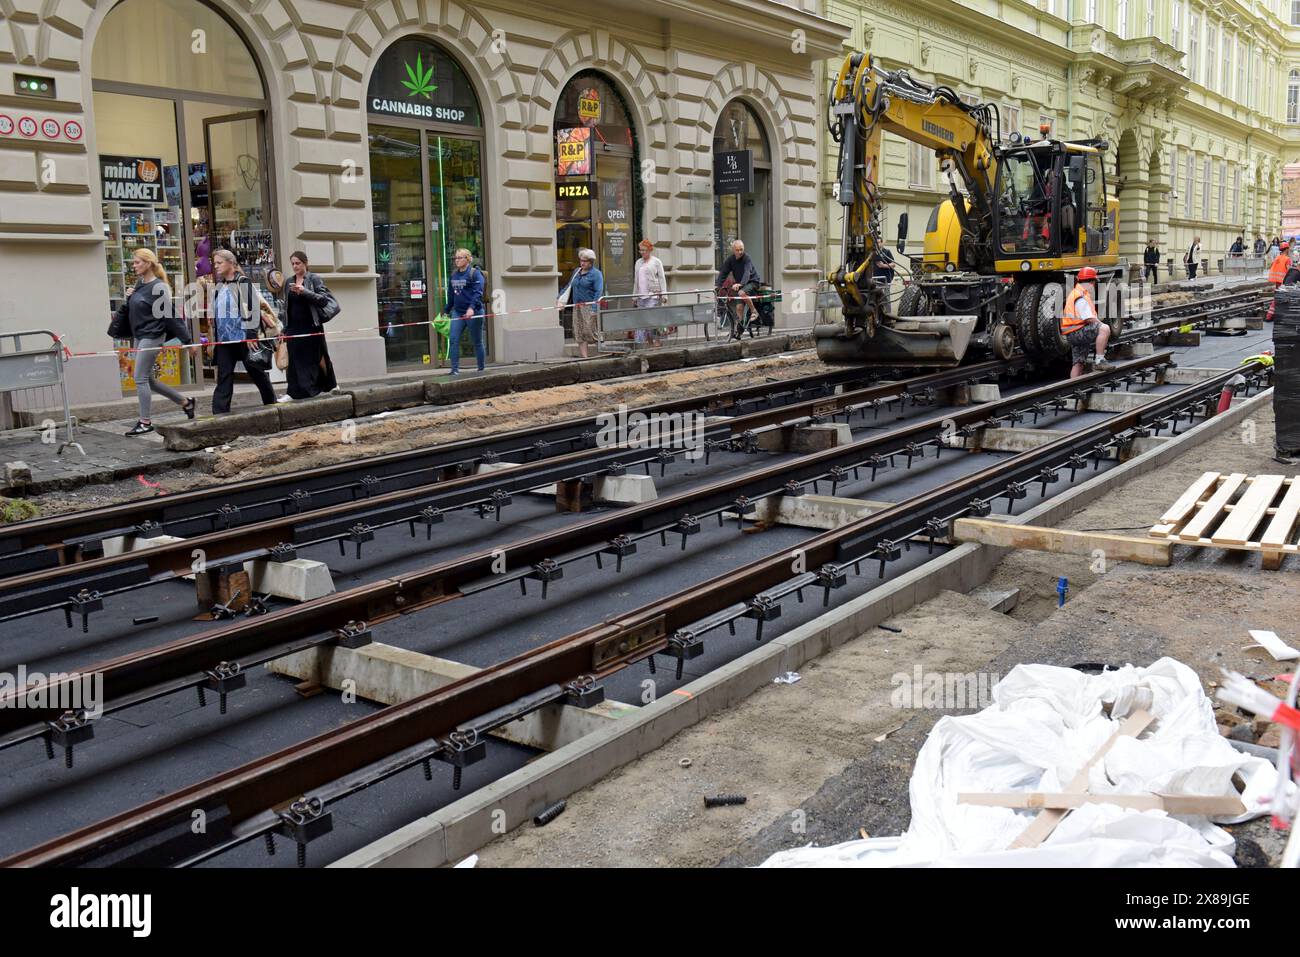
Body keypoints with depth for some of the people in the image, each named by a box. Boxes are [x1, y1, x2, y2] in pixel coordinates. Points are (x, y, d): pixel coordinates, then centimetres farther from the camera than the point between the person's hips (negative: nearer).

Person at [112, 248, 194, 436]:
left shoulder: (159, 287, -14)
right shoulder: (139, 284, 9)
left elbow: (171, 315, -15)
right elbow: (128, 309, 18)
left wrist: (186, 340, -14)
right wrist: (127, 299, -3)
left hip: (152, 337, -9)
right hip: (138, 336, 9)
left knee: (141, 378, -6)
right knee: (149, 379, 13)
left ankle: (145, 422, 3)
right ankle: (185, 402, 26)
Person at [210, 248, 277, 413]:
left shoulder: (244, 283, -6)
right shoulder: (219, 287, 15)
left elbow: (253, 309, -12)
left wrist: (251, 335, -18)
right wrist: (214, 336, 18)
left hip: (243, 337, -6)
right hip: (224, 339, 6)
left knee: (256, 372, 6)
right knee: (223, 376, 1)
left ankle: (271, 402, 22)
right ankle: (220, 412, -2)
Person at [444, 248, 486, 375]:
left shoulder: (475, 273, -7)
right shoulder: (454, 275, 13)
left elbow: (478, 293, -18)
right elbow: (450, 295, 21)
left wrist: (472, 308, -30)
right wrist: (446, 310, 21)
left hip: (473, 313, -6)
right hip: (458, 312, 6)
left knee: (477, 341, 5)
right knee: (453, 339, -9)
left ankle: (482, 368, 20)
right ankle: (455, 369, -7)